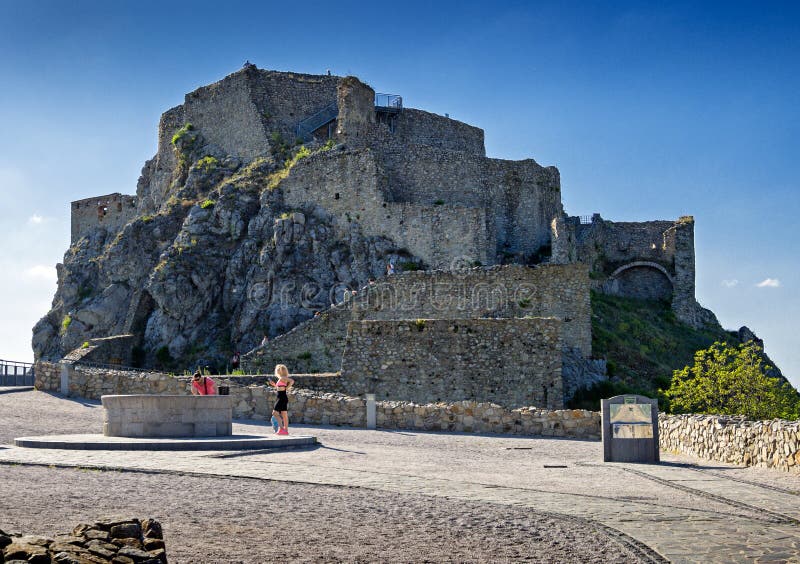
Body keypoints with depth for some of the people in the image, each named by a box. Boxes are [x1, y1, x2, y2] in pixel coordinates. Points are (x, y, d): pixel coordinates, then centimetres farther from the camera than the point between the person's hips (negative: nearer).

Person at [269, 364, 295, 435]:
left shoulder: (282, 378, -13)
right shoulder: (281, 379, 15)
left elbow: (292, 381, -25)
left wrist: (287, 387, -16)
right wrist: (274, 384, 18)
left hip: (282, 398, -10)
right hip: (282, 398, 10)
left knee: (275, 413, -8)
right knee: (284, 415, 9)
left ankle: (281, 428, -13)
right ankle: (286, 430, 11)